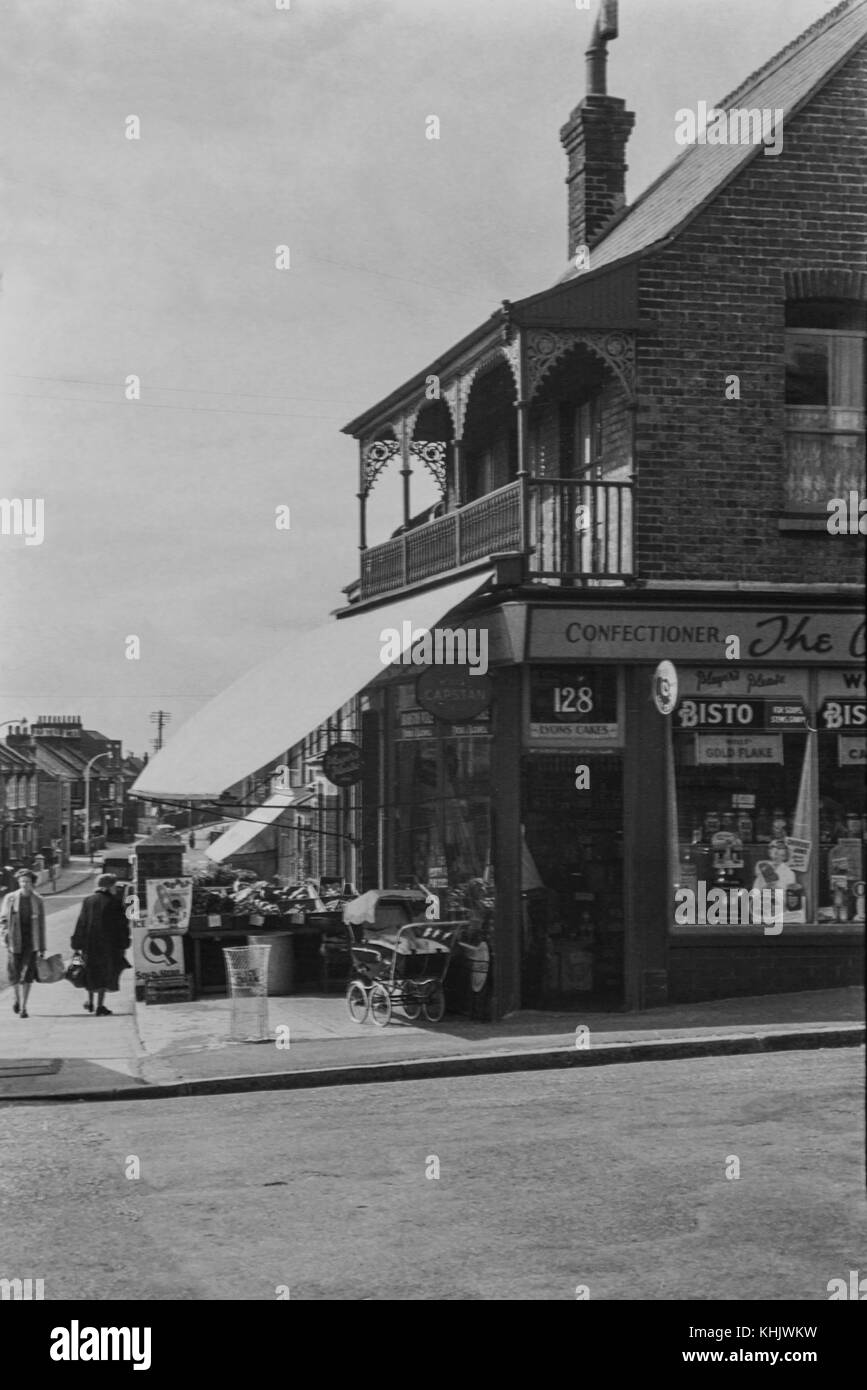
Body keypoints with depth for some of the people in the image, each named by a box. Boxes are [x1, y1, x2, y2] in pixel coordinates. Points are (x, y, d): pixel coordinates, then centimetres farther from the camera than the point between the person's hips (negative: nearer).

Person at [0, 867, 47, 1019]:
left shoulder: (38, 901, 5)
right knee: (14, 974, 4)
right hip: (14, 941, 0)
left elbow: (41, 925, 8)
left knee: (27, 975, -8)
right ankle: (17, 998, 33)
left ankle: (23, 1007, -6)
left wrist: (42, 948, 7)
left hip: (31, 942, 0)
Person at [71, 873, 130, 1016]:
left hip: (89, 943, 3)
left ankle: (90, 1001, 25)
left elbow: (81, 923, 2)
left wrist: (77, 945, 5)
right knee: (105, 972, 5)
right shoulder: (114, 902, -7)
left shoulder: (88, 901, 1)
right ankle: (100, 1006, 2)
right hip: (108, 944, -3)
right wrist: (123, 944, 0)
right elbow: (122, 924, -7)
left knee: (91, 971, 20)